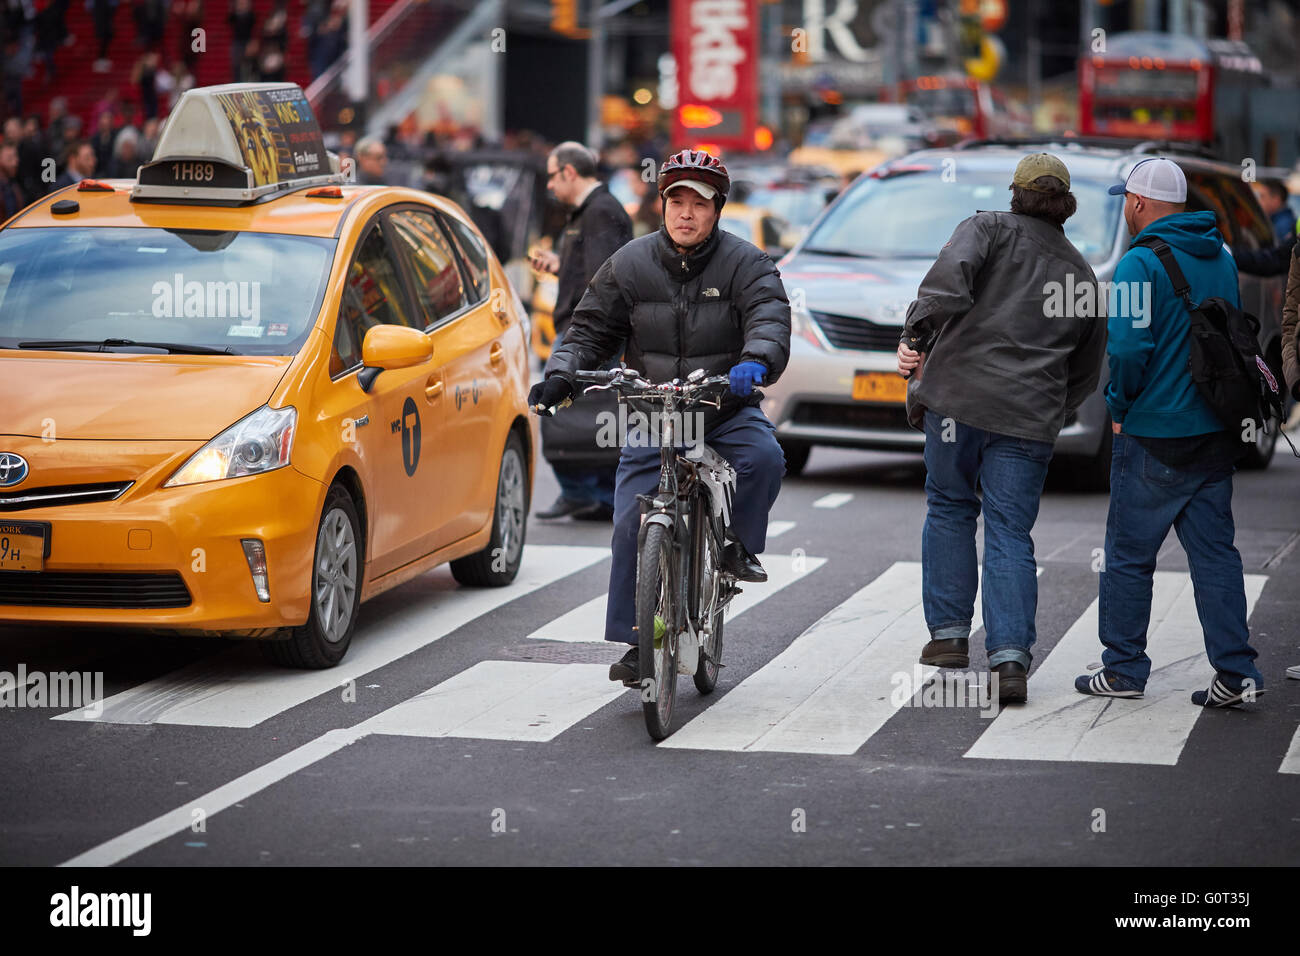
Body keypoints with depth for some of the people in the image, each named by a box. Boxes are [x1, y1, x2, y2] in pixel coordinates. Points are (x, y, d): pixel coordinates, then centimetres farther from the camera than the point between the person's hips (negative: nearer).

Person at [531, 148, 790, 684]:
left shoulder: (744, 263, -2)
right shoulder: (629, 265, 5)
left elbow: (770, 318, -18)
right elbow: (591, 329, 8)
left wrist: (755, 362, -40)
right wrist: (560, 375, -10)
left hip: (726, 409, -1)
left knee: (763, 457, -31)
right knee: (632, 521, -9)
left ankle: (742, 547, -2)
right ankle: (634, 640, 0)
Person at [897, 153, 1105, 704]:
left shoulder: (991, 229, 7)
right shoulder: (1082, 274, 19)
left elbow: (952, 272, -16)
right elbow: (1087, 371, 23)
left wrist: (918, 332, -14)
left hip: (957, 392, -2)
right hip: (1031, 417, 2)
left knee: (948, 509, 16)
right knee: (1010, 533, 2)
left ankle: (949, 633, 16)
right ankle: (1010, 657, -11)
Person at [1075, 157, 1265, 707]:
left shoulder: (1141, 263, -14)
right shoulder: (1222, 259, 9)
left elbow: (1128, 348, -22)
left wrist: (1119, 407, -7)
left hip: (1154, 435, -7)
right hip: (1217, 433, 7)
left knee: (1128, 554, 6)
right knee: (1214, 550, 8)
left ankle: (1124, 669, 13)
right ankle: (1235, 671, 3)